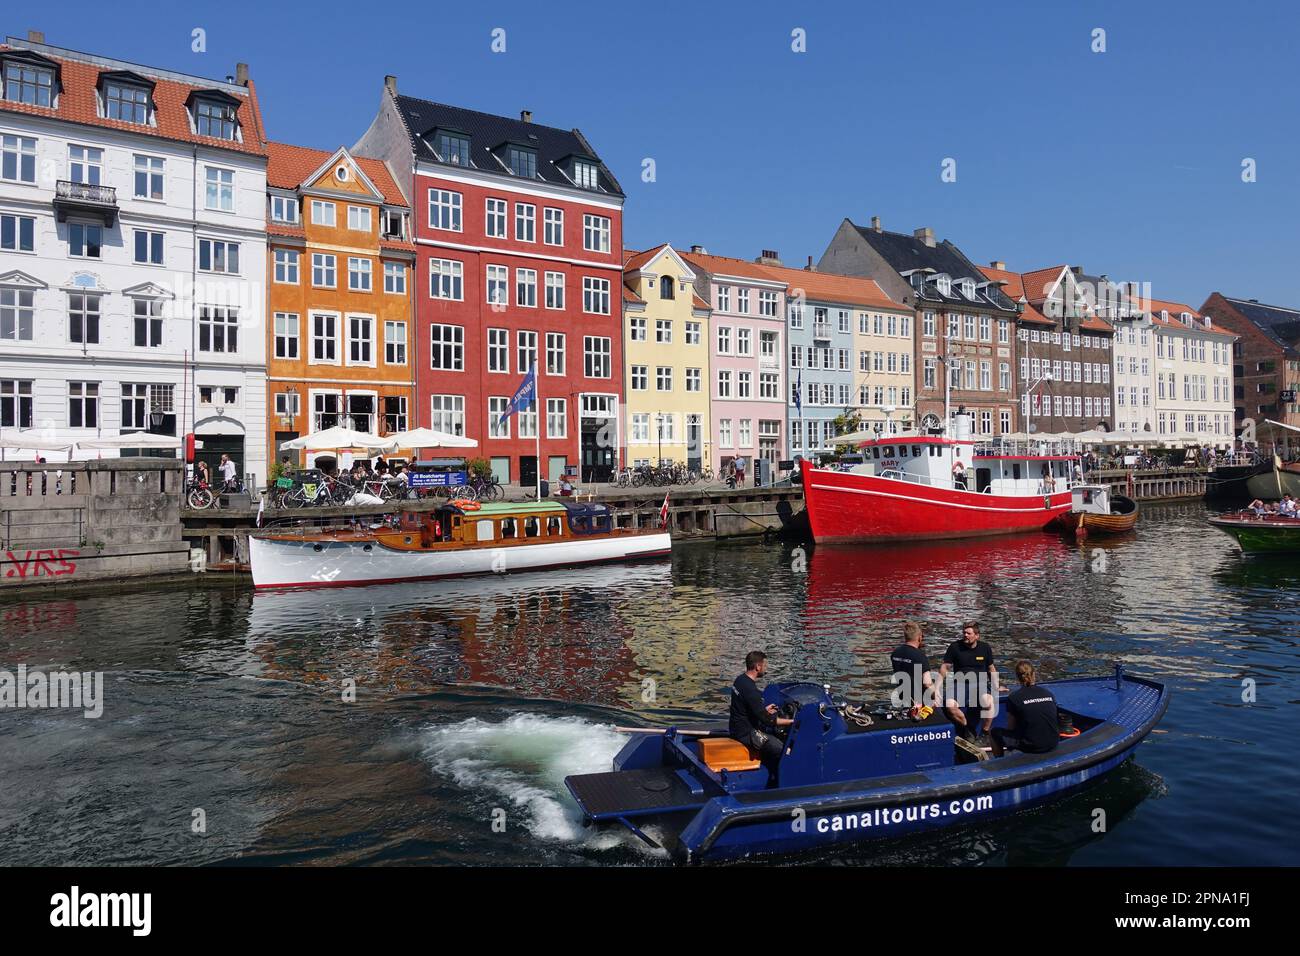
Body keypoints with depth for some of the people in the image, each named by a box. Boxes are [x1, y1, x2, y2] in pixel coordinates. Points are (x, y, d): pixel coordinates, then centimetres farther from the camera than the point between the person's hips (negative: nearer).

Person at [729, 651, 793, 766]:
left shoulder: (739, 680, 4)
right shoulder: (750, 690, -26)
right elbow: (767, 720, -23)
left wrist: (765, 710, 16)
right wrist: (791, 721, -15)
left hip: (736, 726, 10)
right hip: (746, 733, -10)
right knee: (783, 751, -16)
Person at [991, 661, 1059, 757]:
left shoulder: (1014, 697, -9)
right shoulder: (1049, 694, 3)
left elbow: (1011, 727, -2)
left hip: (1031, 747, -5)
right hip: (1053, 745, 5)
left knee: (996, 732, 17)